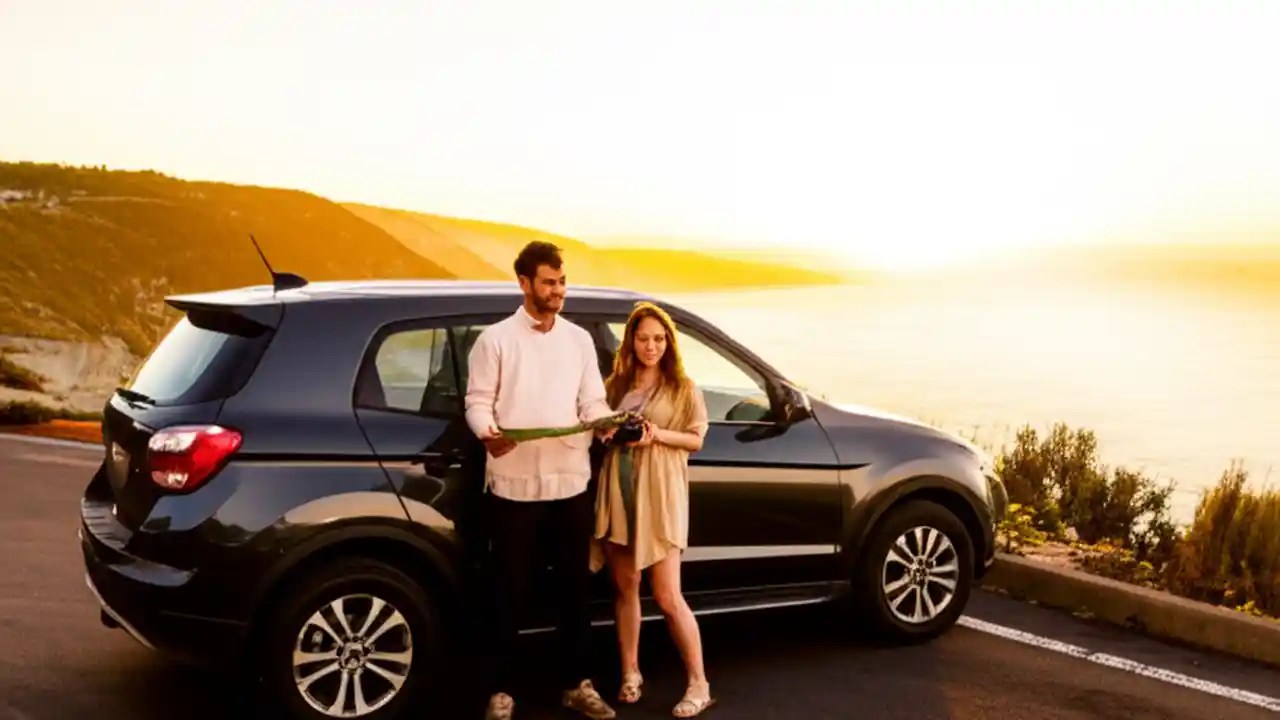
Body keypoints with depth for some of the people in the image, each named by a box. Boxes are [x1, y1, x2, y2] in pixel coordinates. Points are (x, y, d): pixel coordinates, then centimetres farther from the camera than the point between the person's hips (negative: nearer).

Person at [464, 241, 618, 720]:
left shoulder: (579, 340, 12)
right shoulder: (496, 339, 0)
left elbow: (593, 402, 10)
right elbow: (477, 401, -4)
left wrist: (608, 423, -13)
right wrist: (488, 433, -25)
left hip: (570, 481, 4)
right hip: (514, 482, -3)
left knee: (574, 585, 11)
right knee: (512, 590, 5)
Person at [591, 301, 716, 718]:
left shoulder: (683, 389, 3)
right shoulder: (615, 385, 12)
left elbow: (696, 439, 2)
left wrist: (658, 435, -14)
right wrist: (605, 432, -3)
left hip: (660, 494, -4)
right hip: (618, 490, 4)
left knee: (667, 595, -6)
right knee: (625, 585, 8)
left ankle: (699, 685, 3)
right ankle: (630, 673, 21)